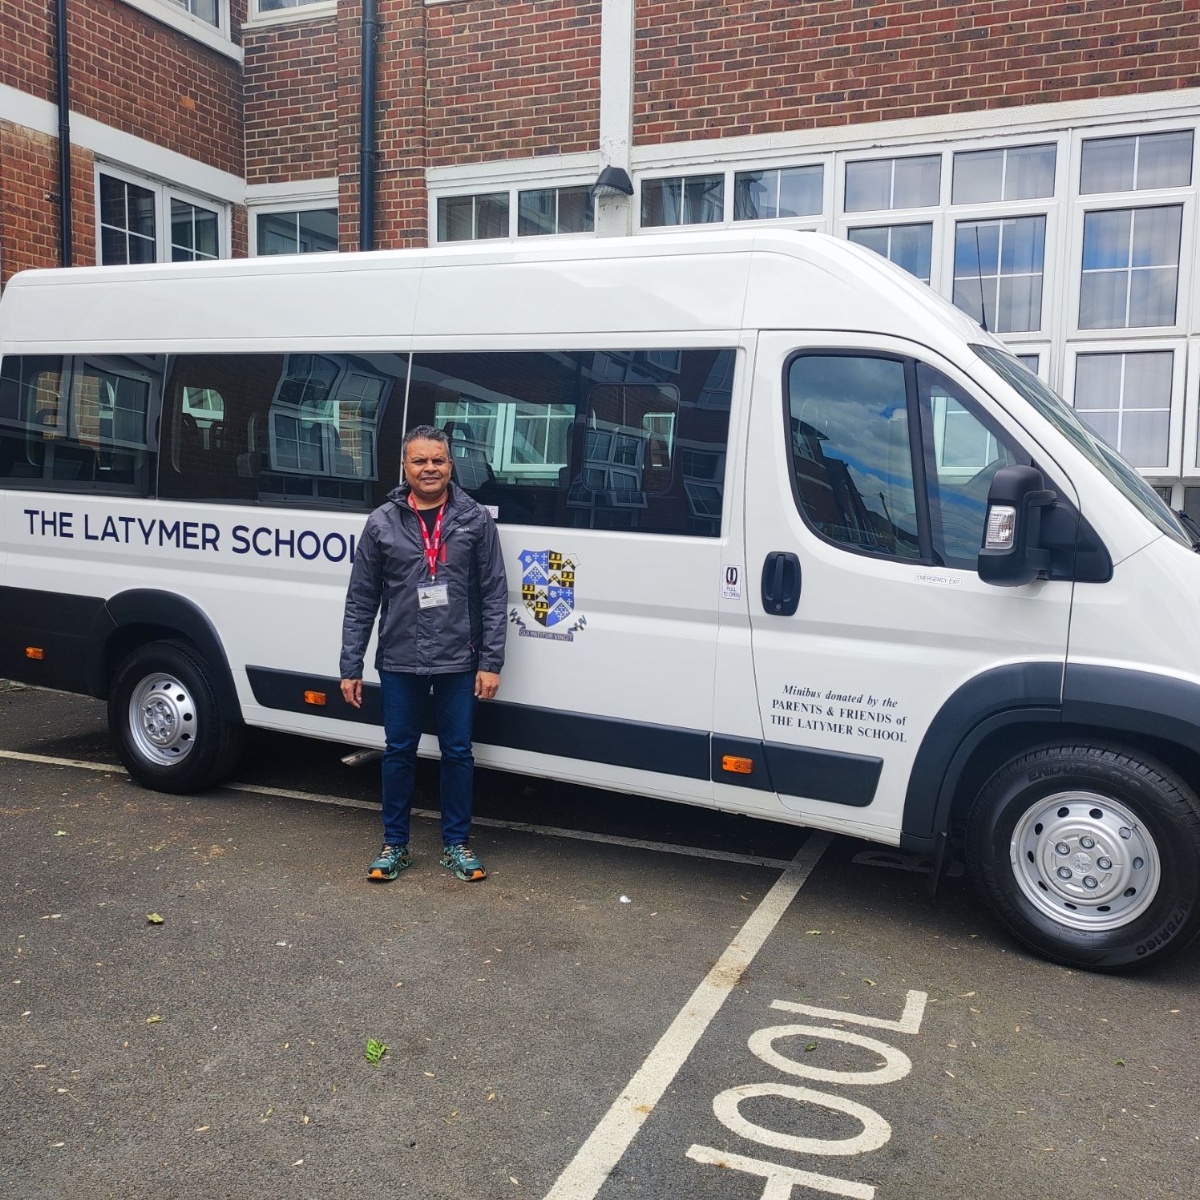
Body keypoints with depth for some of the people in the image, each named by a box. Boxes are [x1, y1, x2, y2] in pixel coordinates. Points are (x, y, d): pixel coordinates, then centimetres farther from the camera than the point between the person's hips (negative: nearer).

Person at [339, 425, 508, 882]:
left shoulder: (476, 520, 0)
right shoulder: (382, 523, 1)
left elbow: (495, 596, -1)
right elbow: (361, 600, 3)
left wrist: (490, 662, -6)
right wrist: (350, 667, 1)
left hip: (458, 663, 0)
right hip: (399, 662, 1)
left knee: (457, 753, 9)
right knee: (399, 751, 11)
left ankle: (456, 843, 25)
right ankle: (395, 844, 26)